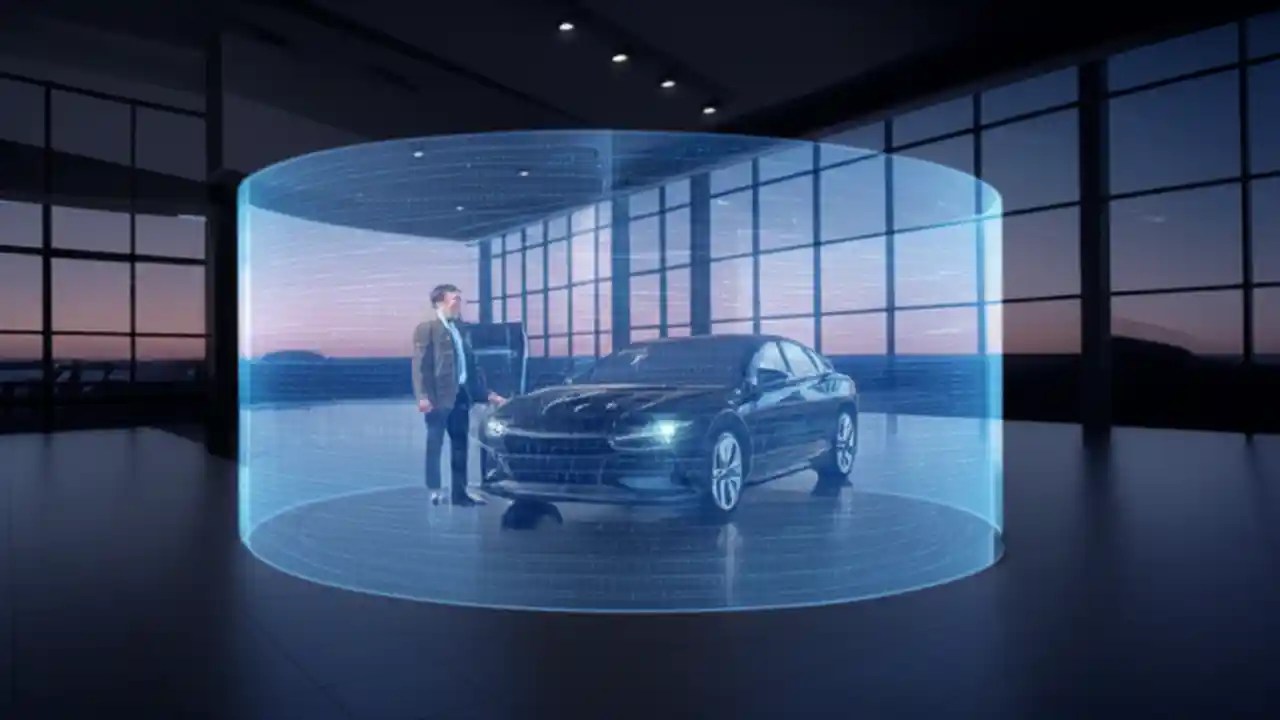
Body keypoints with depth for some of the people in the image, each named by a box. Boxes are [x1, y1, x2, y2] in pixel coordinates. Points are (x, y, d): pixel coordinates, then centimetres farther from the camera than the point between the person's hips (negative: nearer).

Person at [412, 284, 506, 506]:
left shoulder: (459, 328, 18)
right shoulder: (427, 327, -4)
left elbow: (470, 364, 18)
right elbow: (420, 364, -11)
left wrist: (486, 393, 14)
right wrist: (423, 396, -21)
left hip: (461, 393, 7)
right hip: (439, 395, -7)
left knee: (460, 444, 10)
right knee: (435, 444, 0)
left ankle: (460, 492, 17)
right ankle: (434, 491, 7)